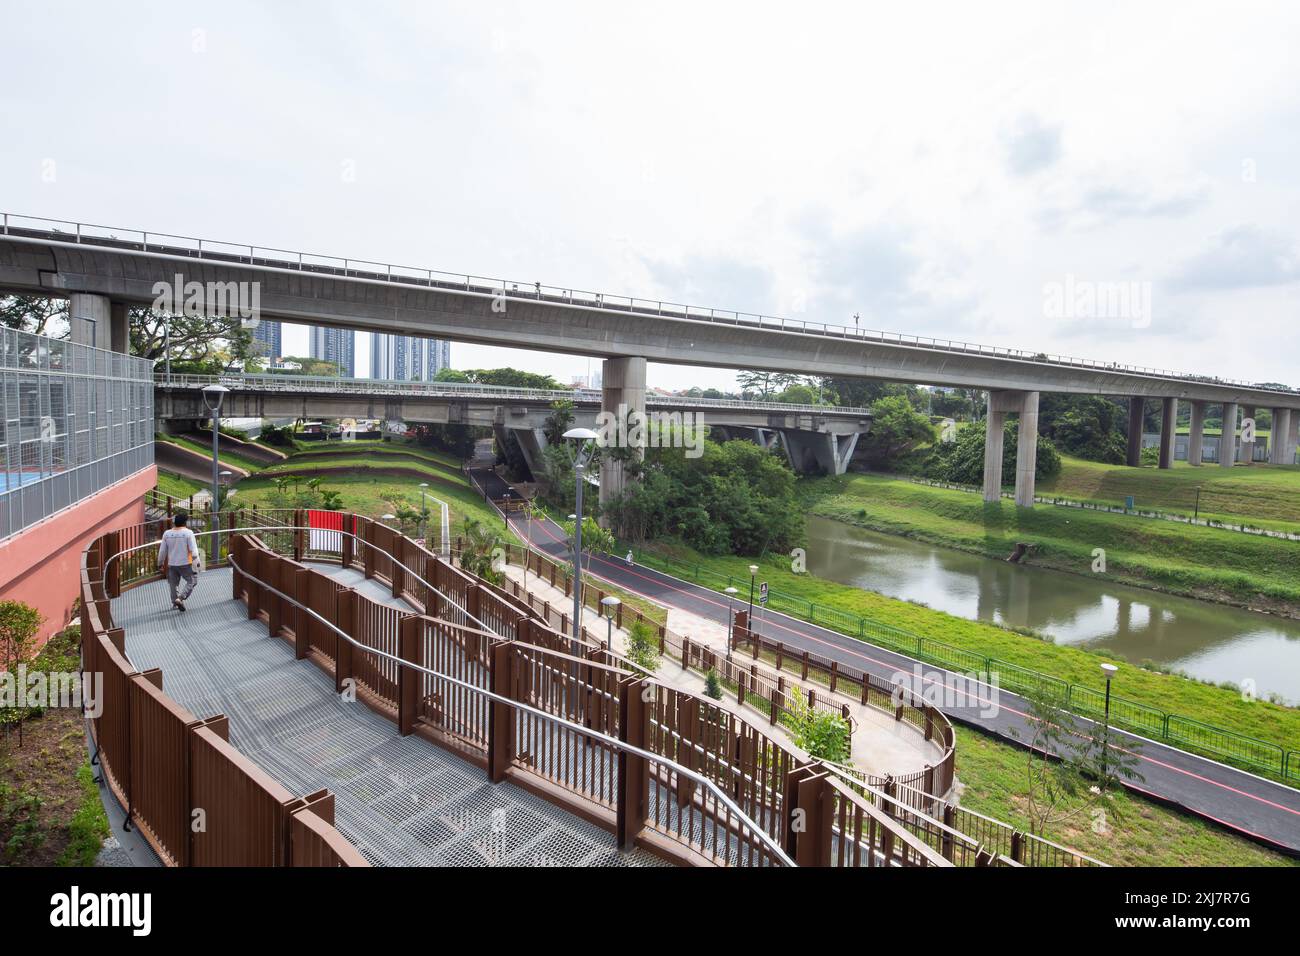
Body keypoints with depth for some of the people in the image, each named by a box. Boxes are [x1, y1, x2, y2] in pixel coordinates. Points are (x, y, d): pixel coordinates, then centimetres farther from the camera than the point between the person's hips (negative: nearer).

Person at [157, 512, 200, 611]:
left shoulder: (167, 533, 1)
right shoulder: (188, 533, -12)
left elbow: (162, 551, 6)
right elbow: (193, 550, -15)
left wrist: (160, 562, 18)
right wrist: (195, 558, -2)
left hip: (171, 564, 5)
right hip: (185, 564, -5)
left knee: (173, 583, 18)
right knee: (192, 581, 6)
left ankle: (175, 602, 26)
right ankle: (180, 598, -10)